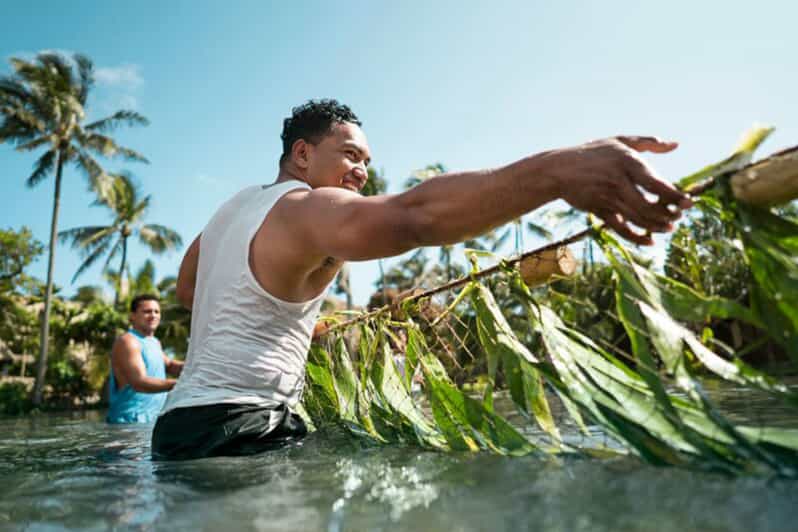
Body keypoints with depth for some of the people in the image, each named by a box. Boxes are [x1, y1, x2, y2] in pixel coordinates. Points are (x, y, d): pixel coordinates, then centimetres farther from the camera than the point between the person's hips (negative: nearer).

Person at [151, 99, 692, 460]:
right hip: (239, 429, -10)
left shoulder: (234, 208, 15)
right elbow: (414, 214, -38)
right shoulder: (306, 209, -17)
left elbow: (186, 289, 30)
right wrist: (557, 171, -49)